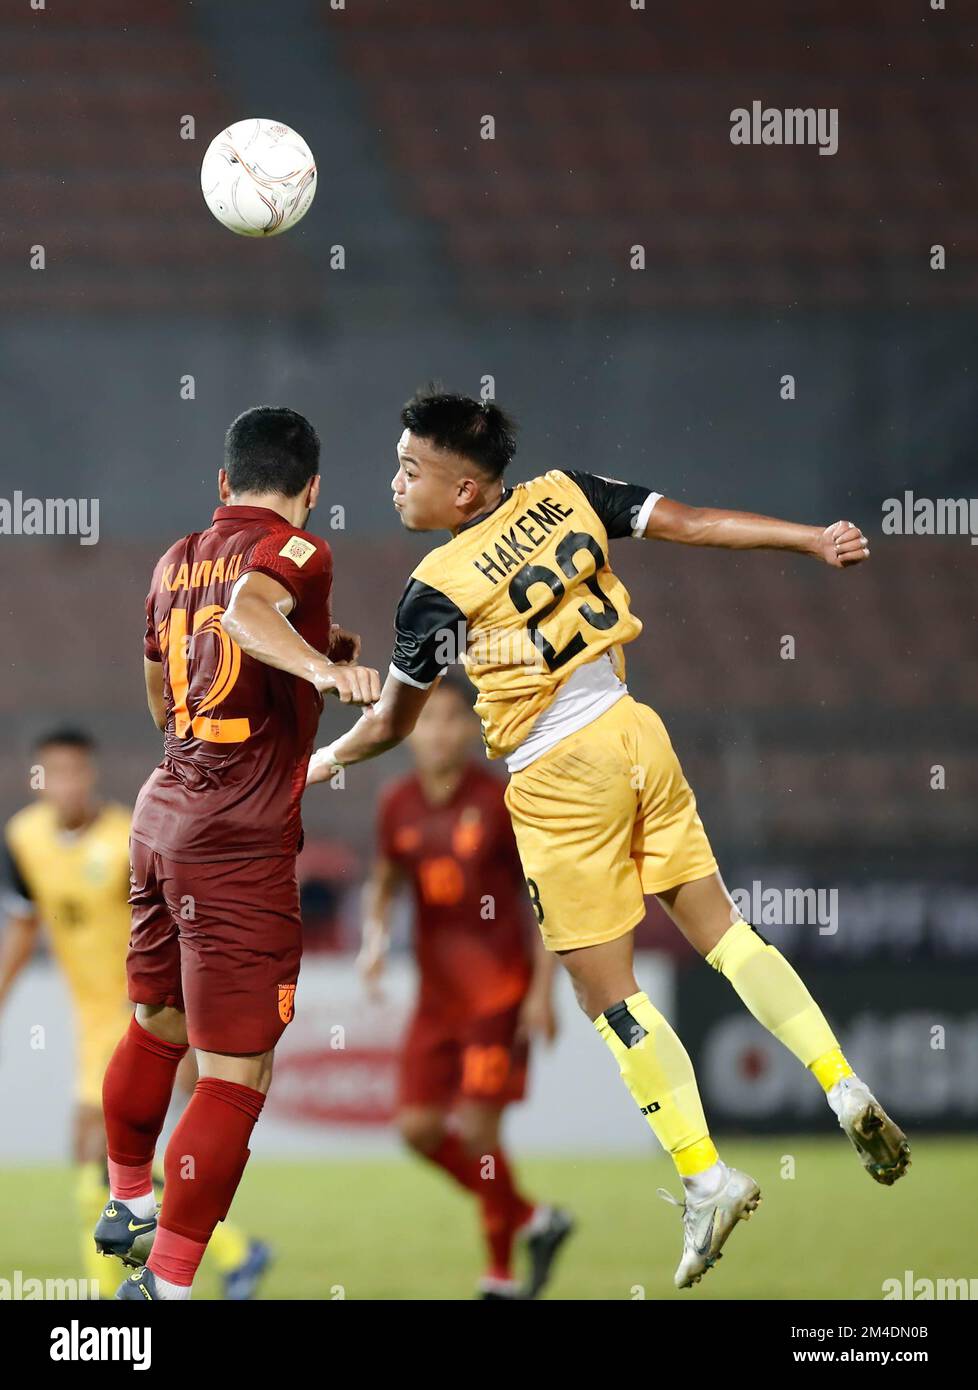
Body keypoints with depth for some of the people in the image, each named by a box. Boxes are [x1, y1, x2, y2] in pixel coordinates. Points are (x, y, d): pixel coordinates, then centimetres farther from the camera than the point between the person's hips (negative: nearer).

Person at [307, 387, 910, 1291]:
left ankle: (705, 1178, 0)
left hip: (559, 779, -6)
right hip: (634, 736, 6)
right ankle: (843, 1088, 3)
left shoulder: (436, 590, -11)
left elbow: (393, 725, 1)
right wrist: (815, 540, 3)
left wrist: (327, 762, 20)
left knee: (607, 994, 2)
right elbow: (691, 524, 0)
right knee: (719, 926, 15)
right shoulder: (564, 495, 2)